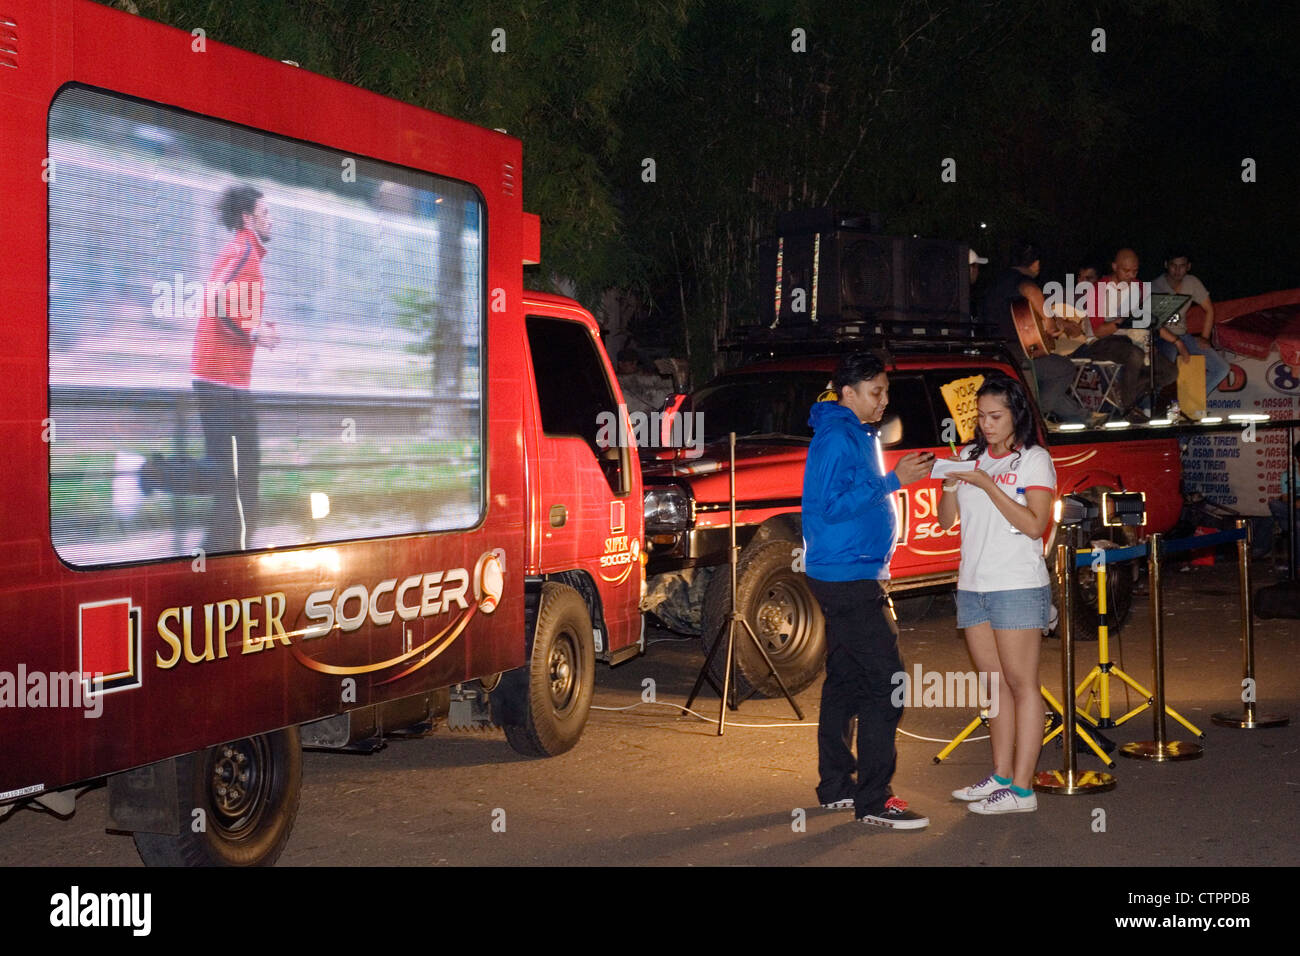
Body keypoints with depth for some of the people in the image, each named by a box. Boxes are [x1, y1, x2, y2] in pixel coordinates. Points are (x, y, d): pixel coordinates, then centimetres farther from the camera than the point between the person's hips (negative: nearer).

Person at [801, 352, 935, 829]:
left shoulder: (858, 435, 17)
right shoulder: (836, 437, -15)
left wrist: (899, 477, 15)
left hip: (850, 577, 11)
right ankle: (872, 800, -9)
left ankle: (836, 785, 20)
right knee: (885, 681, -12)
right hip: (847, 577, -11)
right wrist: (893, 481, -21)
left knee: (845, 680, 13)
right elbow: (832, 506, -22)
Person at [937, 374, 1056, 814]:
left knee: (1021, 684, -4)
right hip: (972, 586, 6)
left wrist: (988, 485, -16)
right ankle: (1001, 775, 18)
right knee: (994, 684, 10)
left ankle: (1021, 789, -5)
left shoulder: (1034, 460, -1)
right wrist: (949, 484, -7)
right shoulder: (970, 457, 14)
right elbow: (946, 521, 12)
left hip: (1018, 587, -6)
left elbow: (1034, 525, -12)